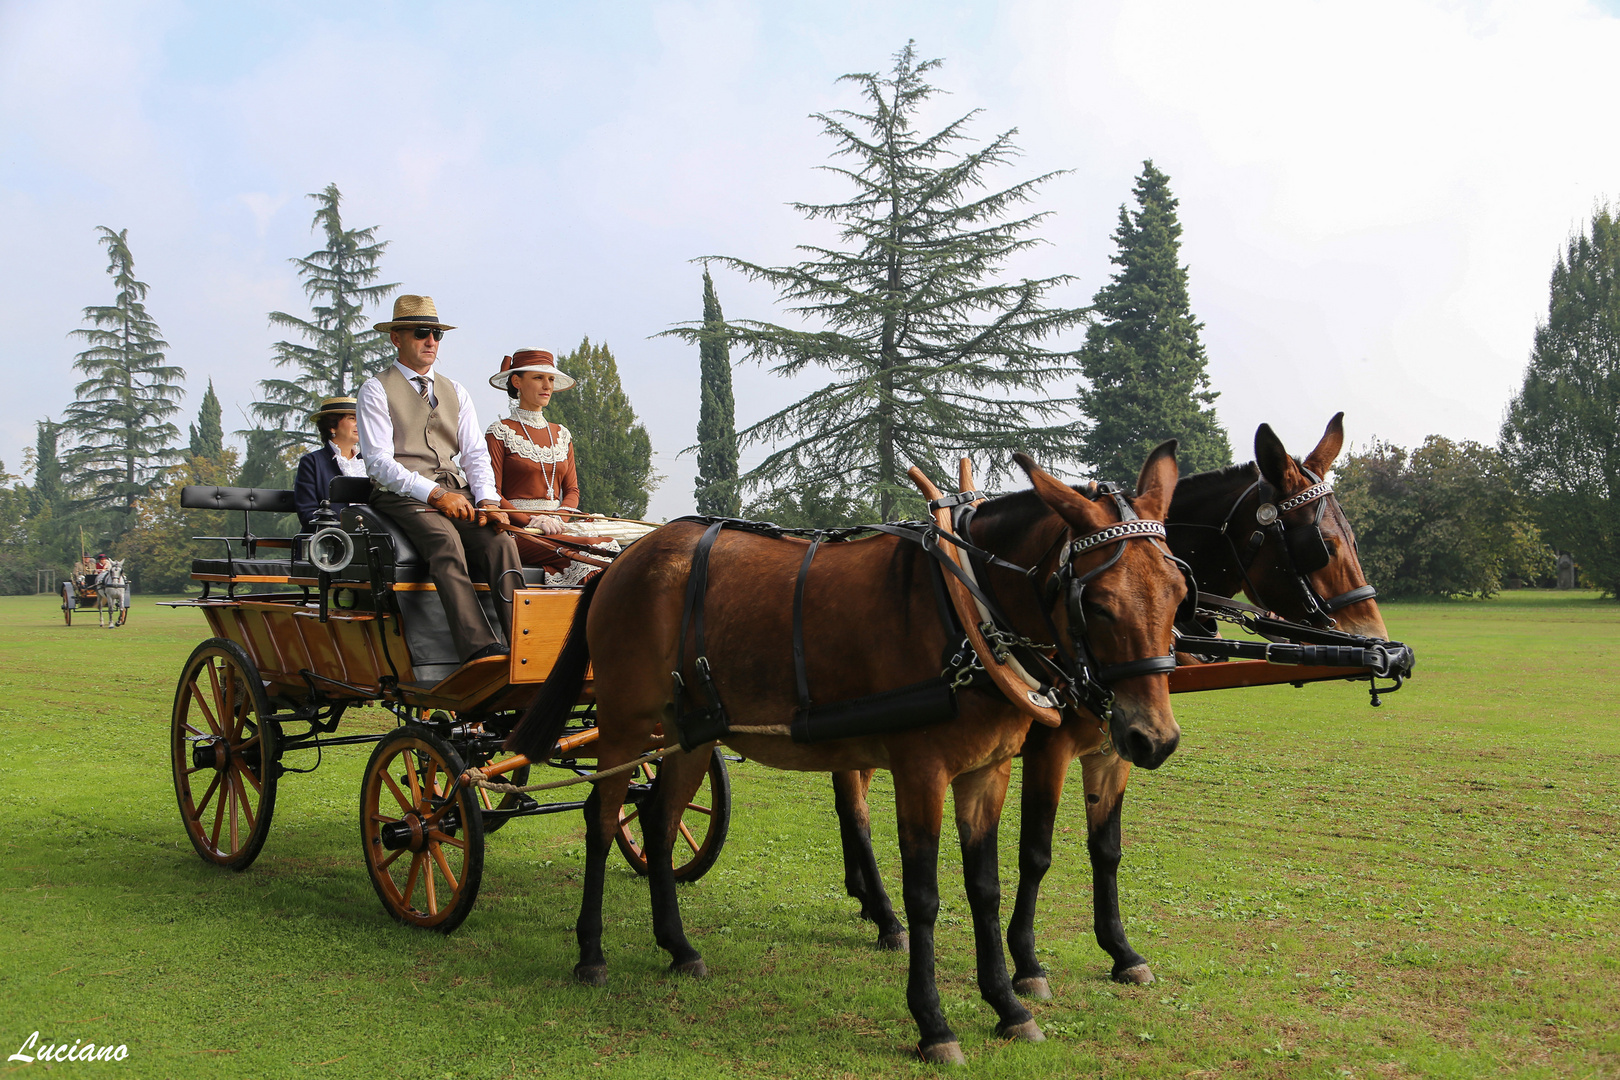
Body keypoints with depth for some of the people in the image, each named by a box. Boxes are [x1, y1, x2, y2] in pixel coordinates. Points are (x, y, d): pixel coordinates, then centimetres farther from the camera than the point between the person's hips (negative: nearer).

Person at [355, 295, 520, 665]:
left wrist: (487, 500, -7)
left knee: (501, 541, -26)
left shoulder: (455, 391, 23)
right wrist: (434, 494, -18)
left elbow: (475, 454, 14)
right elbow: (379, 462, -5)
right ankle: (480, 649, -46)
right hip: (401, 495, -4)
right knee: (446, 540, -35)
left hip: (456, 492, 5)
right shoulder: (376, 391, 6)